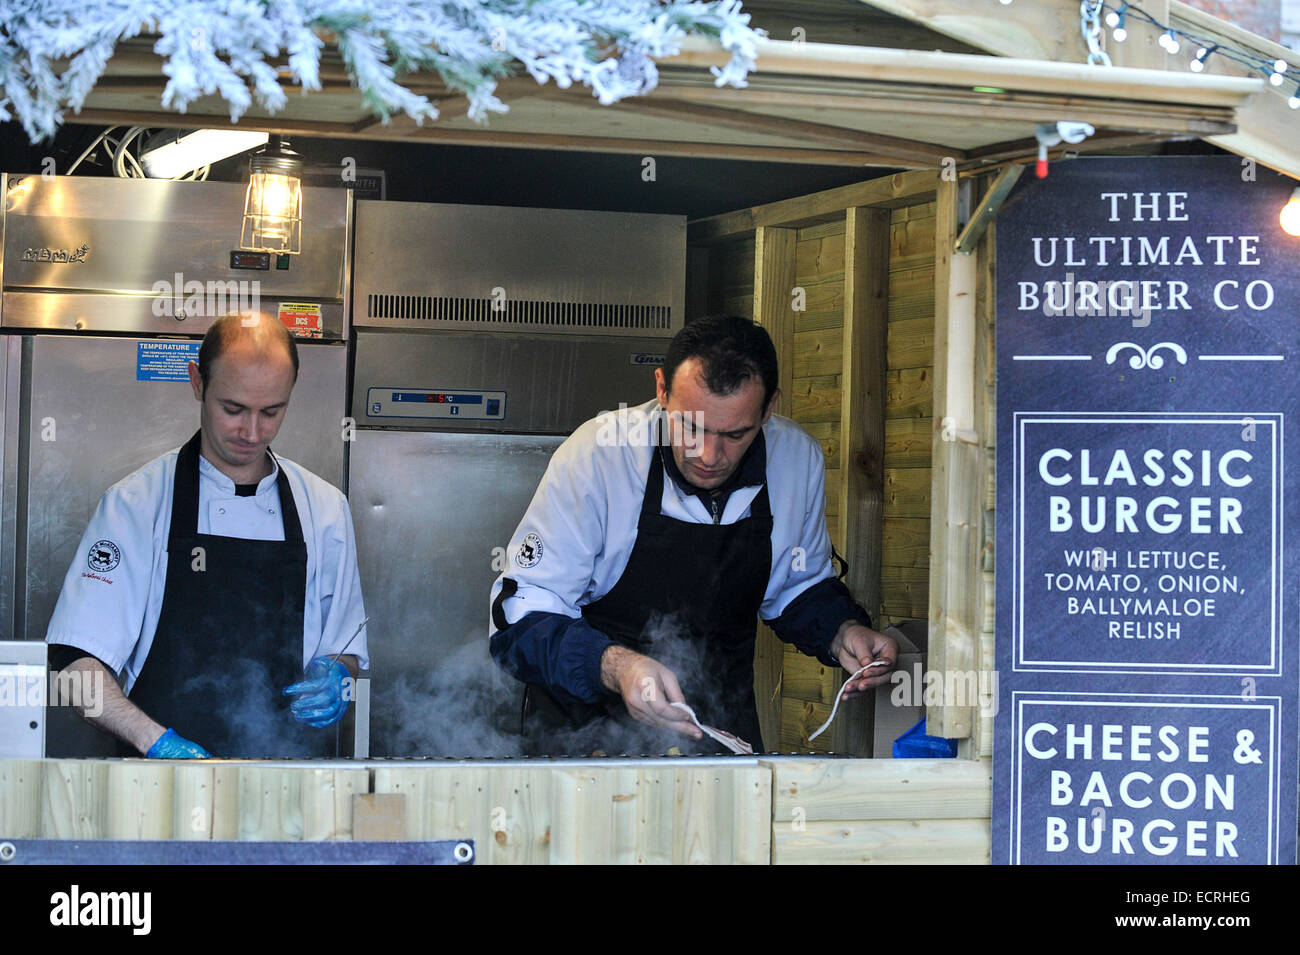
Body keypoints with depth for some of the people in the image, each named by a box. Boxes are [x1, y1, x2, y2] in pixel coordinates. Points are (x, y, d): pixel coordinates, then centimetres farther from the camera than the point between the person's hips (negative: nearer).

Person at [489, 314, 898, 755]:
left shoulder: (799, 459, -5)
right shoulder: (595, 456, -18)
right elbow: (522, 617, -17)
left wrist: (842, 632, -6)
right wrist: (615, 667, -34)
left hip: (721, 718, 4)